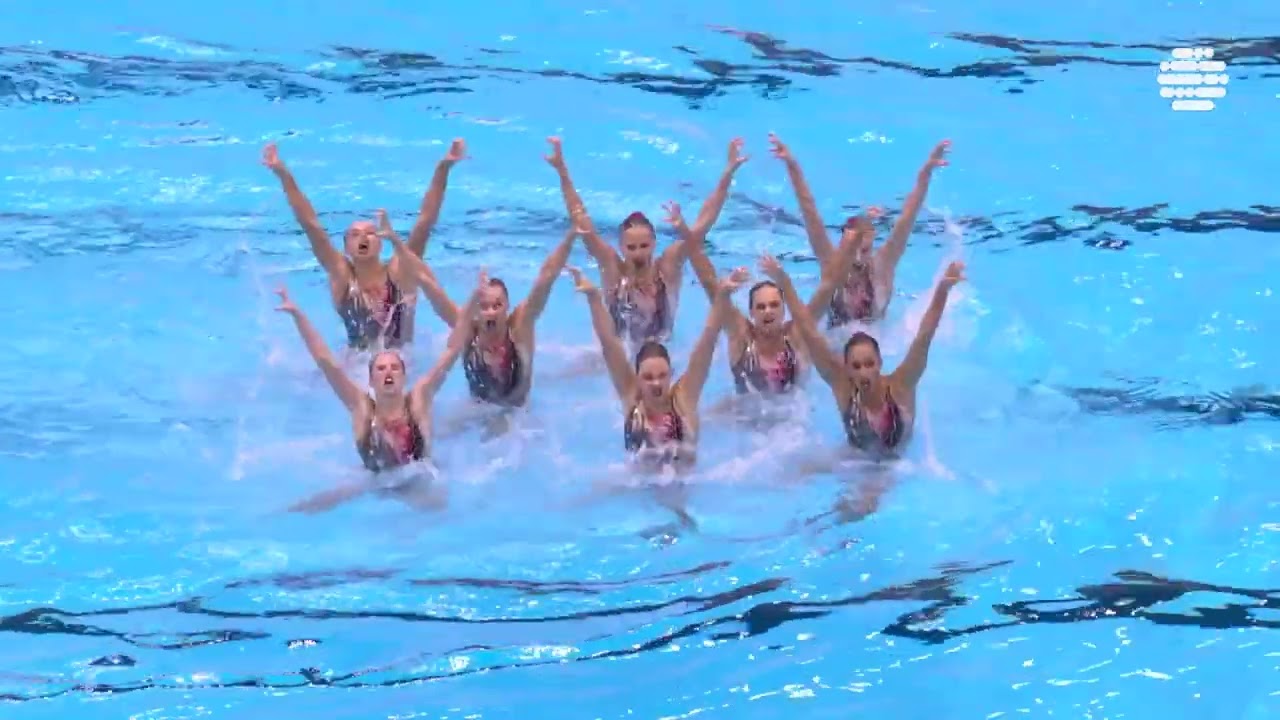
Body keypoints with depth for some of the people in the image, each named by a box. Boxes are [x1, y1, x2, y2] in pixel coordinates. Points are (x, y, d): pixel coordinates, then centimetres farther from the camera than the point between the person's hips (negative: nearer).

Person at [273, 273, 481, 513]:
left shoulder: (418, 400, -8)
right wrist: (297, 315, -20)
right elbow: (325, 360, -12)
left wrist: (472, 303, -21)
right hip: (374, 483, 1)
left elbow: (451, 352, -13)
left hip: (418, 485, -1)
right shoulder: (362, 406, -7)